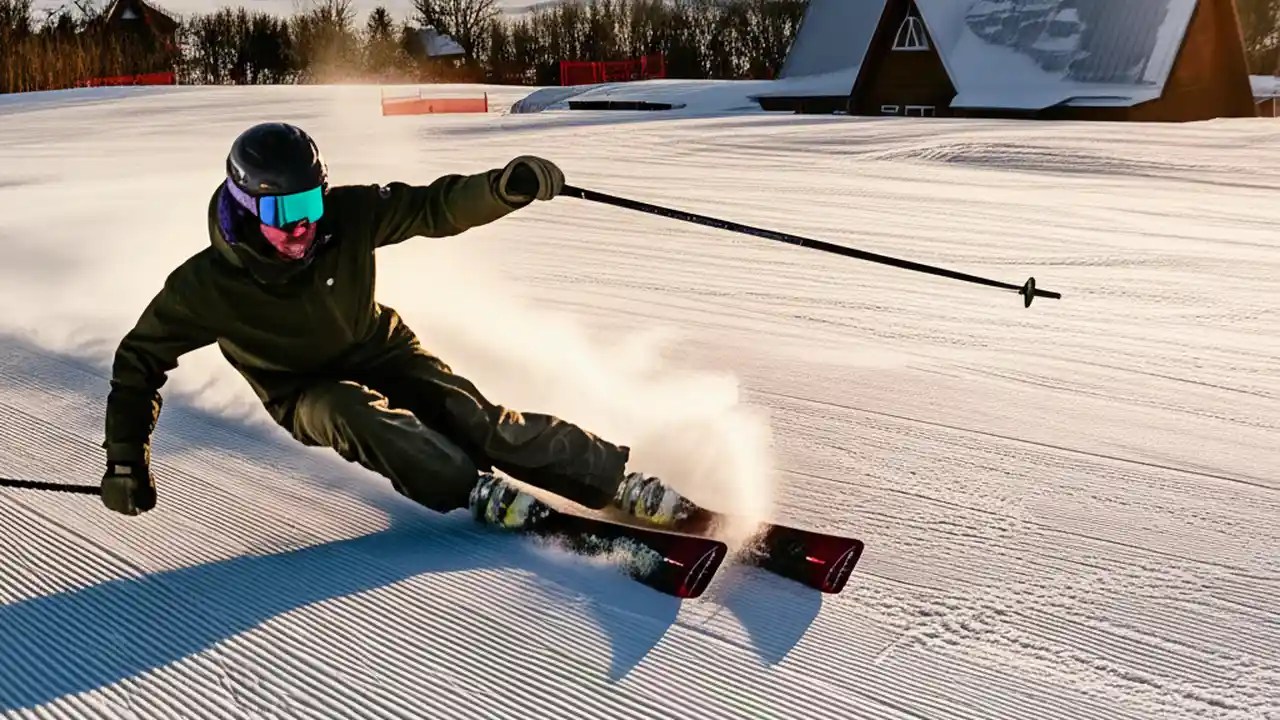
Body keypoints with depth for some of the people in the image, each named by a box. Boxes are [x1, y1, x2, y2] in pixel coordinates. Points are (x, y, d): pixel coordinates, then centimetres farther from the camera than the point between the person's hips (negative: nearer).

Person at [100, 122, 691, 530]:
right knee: (355, 414, -38)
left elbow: (432, 208, -18)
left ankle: (619, 482, -24)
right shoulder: (207, 286, -23)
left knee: (476, 420, -22)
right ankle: (480, 493, -40)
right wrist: (125, 460, -16)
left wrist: (503, 188, -37)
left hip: (378, 351, 1)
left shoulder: (346, 217, -22)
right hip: (307, 394, -1)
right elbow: (140, 360, -12)